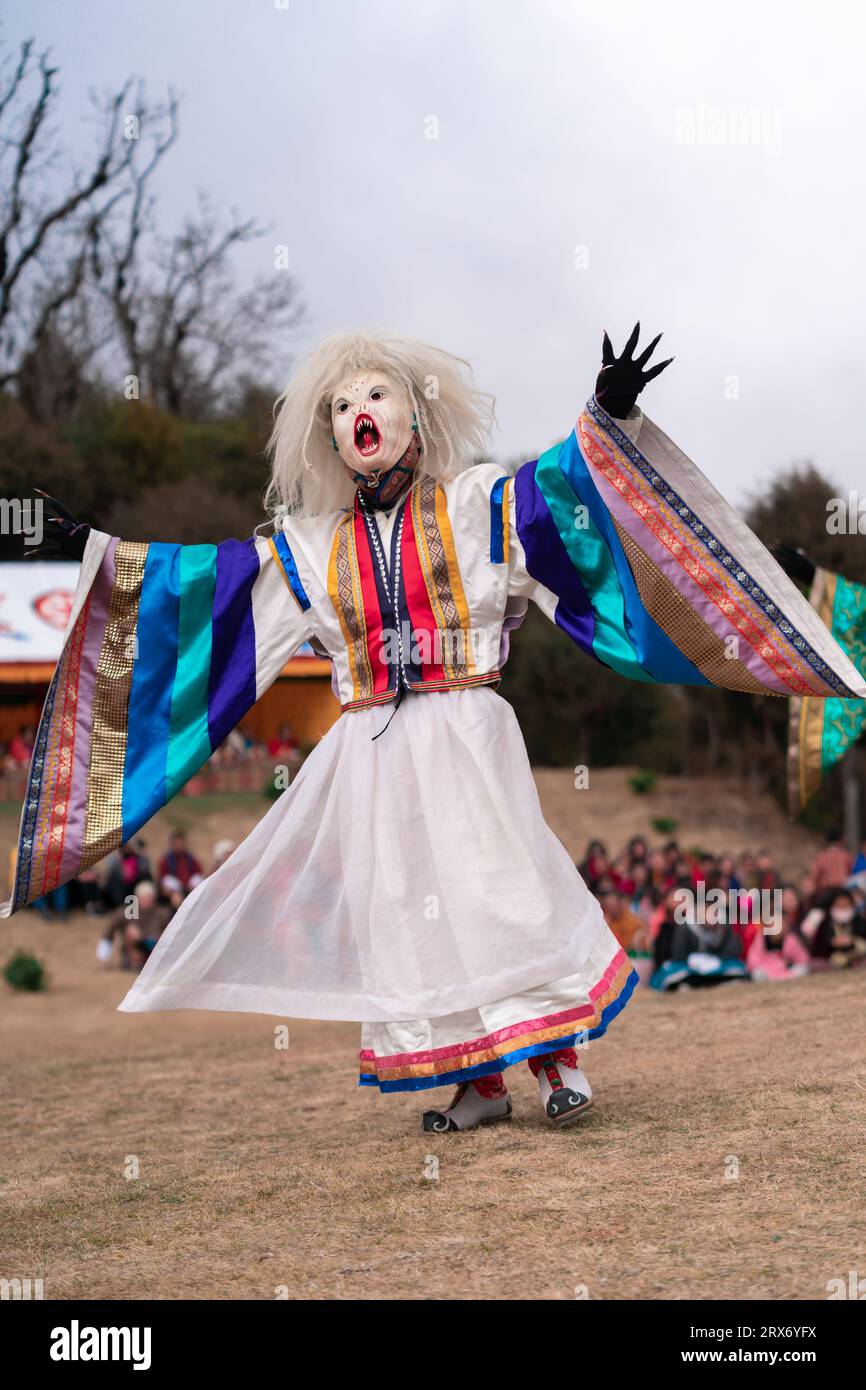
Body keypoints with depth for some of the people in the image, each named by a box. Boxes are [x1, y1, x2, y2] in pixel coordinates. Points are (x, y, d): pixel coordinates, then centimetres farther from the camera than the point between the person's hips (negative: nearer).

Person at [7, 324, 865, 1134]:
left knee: (500, 885, -9)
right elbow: (206, 584, 14)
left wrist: (603, 416, -27)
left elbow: (558, 491, -9)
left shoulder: (474, 505, 5)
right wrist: (100, 554, 10)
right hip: (370, 755, 4)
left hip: (465, 740, -4)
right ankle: (477, 1082, 12)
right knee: (403, 905, 3)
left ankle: (558, 1056, 5)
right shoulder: (311, 546, 13)